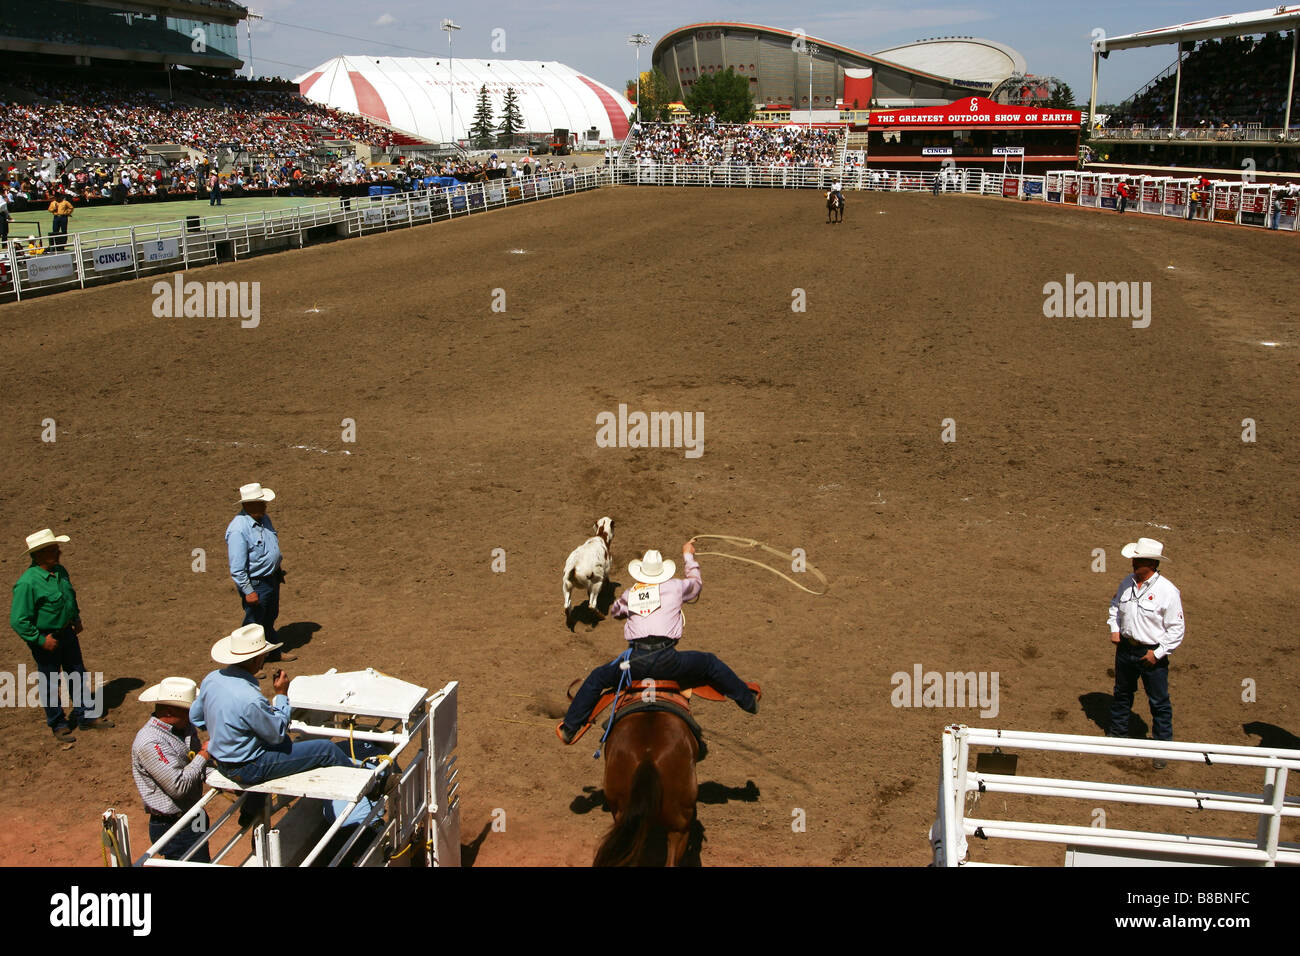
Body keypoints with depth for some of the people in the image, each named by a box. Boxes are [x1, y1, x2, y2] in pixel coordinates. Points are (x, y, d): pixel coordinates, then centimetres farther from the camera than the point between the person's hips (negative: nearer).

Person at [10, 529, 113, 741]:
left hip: (67, 632, 7)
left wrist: (76, 618, 11)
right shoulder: (28, 583, -25)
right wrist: (41, 641, -20)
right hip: (46, 639, -7)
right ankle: (58, 725, 25)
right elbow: (18, 621, -24)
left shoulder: (60, 571, 0)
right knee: (50, 684, 9)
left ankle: (87, 715, 32)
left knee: (78, 676, 17)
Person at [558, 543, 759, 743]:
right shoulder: (675, 587, 10)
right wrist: (688, 556, 48)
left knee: (597, 678, 26)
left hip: (635, 662, 2)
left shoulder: (629, 594, 16)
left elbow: (615, 611, 38)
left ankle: (569, 727, 33)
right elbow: (696, 582, 33)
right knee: (711, 664, 23)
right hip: (667, 660, -1)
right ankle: (748, 700, 34)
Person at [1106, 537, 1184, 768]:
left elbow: (1176, 629, -13)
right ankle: (1117, 733, 41)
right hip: (1125, 648, 6)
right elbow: (1115, 605, 19)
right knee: (1122, 694, 23)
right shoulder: (1127, 583, -1)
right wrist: (1114, 629, 4)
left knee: (1159, 703, 5)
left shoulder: (1167, 591, -18)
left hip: (1152, 654, -6)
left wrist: (1158, 653, -16)